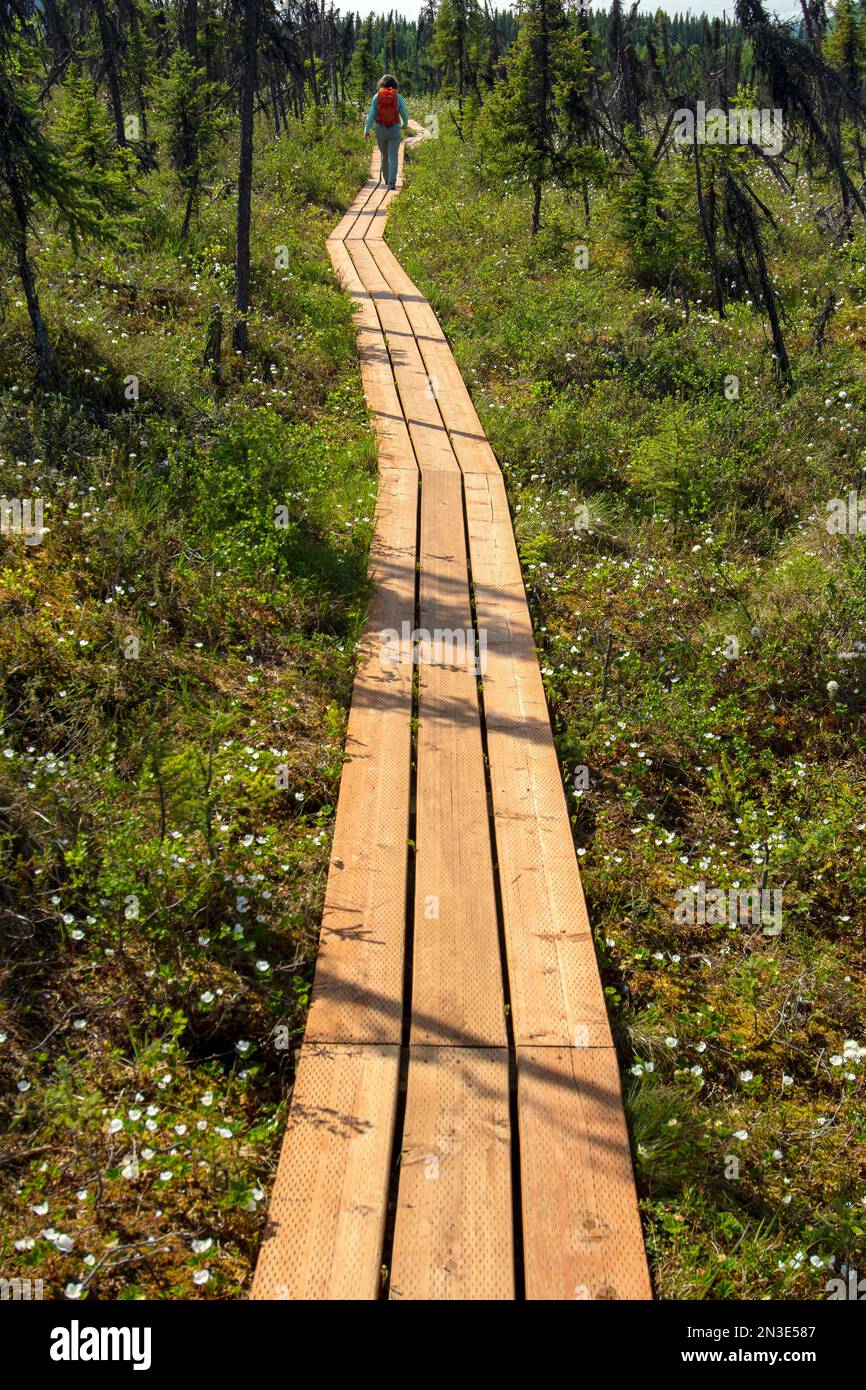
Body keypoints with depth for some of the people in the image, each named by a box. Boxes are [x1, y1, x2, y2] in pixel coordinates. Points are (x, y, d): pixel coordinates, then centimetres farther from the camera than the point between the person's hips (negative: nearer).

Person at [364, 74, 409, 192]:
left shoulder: (377, 96, -3)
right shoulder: (398, 97, -2)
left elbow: (371, 114, -5)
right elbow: (404, 114, 5)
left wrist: (367, 129, 0)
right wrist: (405, 125, 25)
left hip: (380, 129, 1)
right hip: (395, 129, -1)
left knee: (384, 155, 17)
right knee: (393, 156, -4)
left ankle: (387, 180, 29)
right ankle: (392, 182, -18)